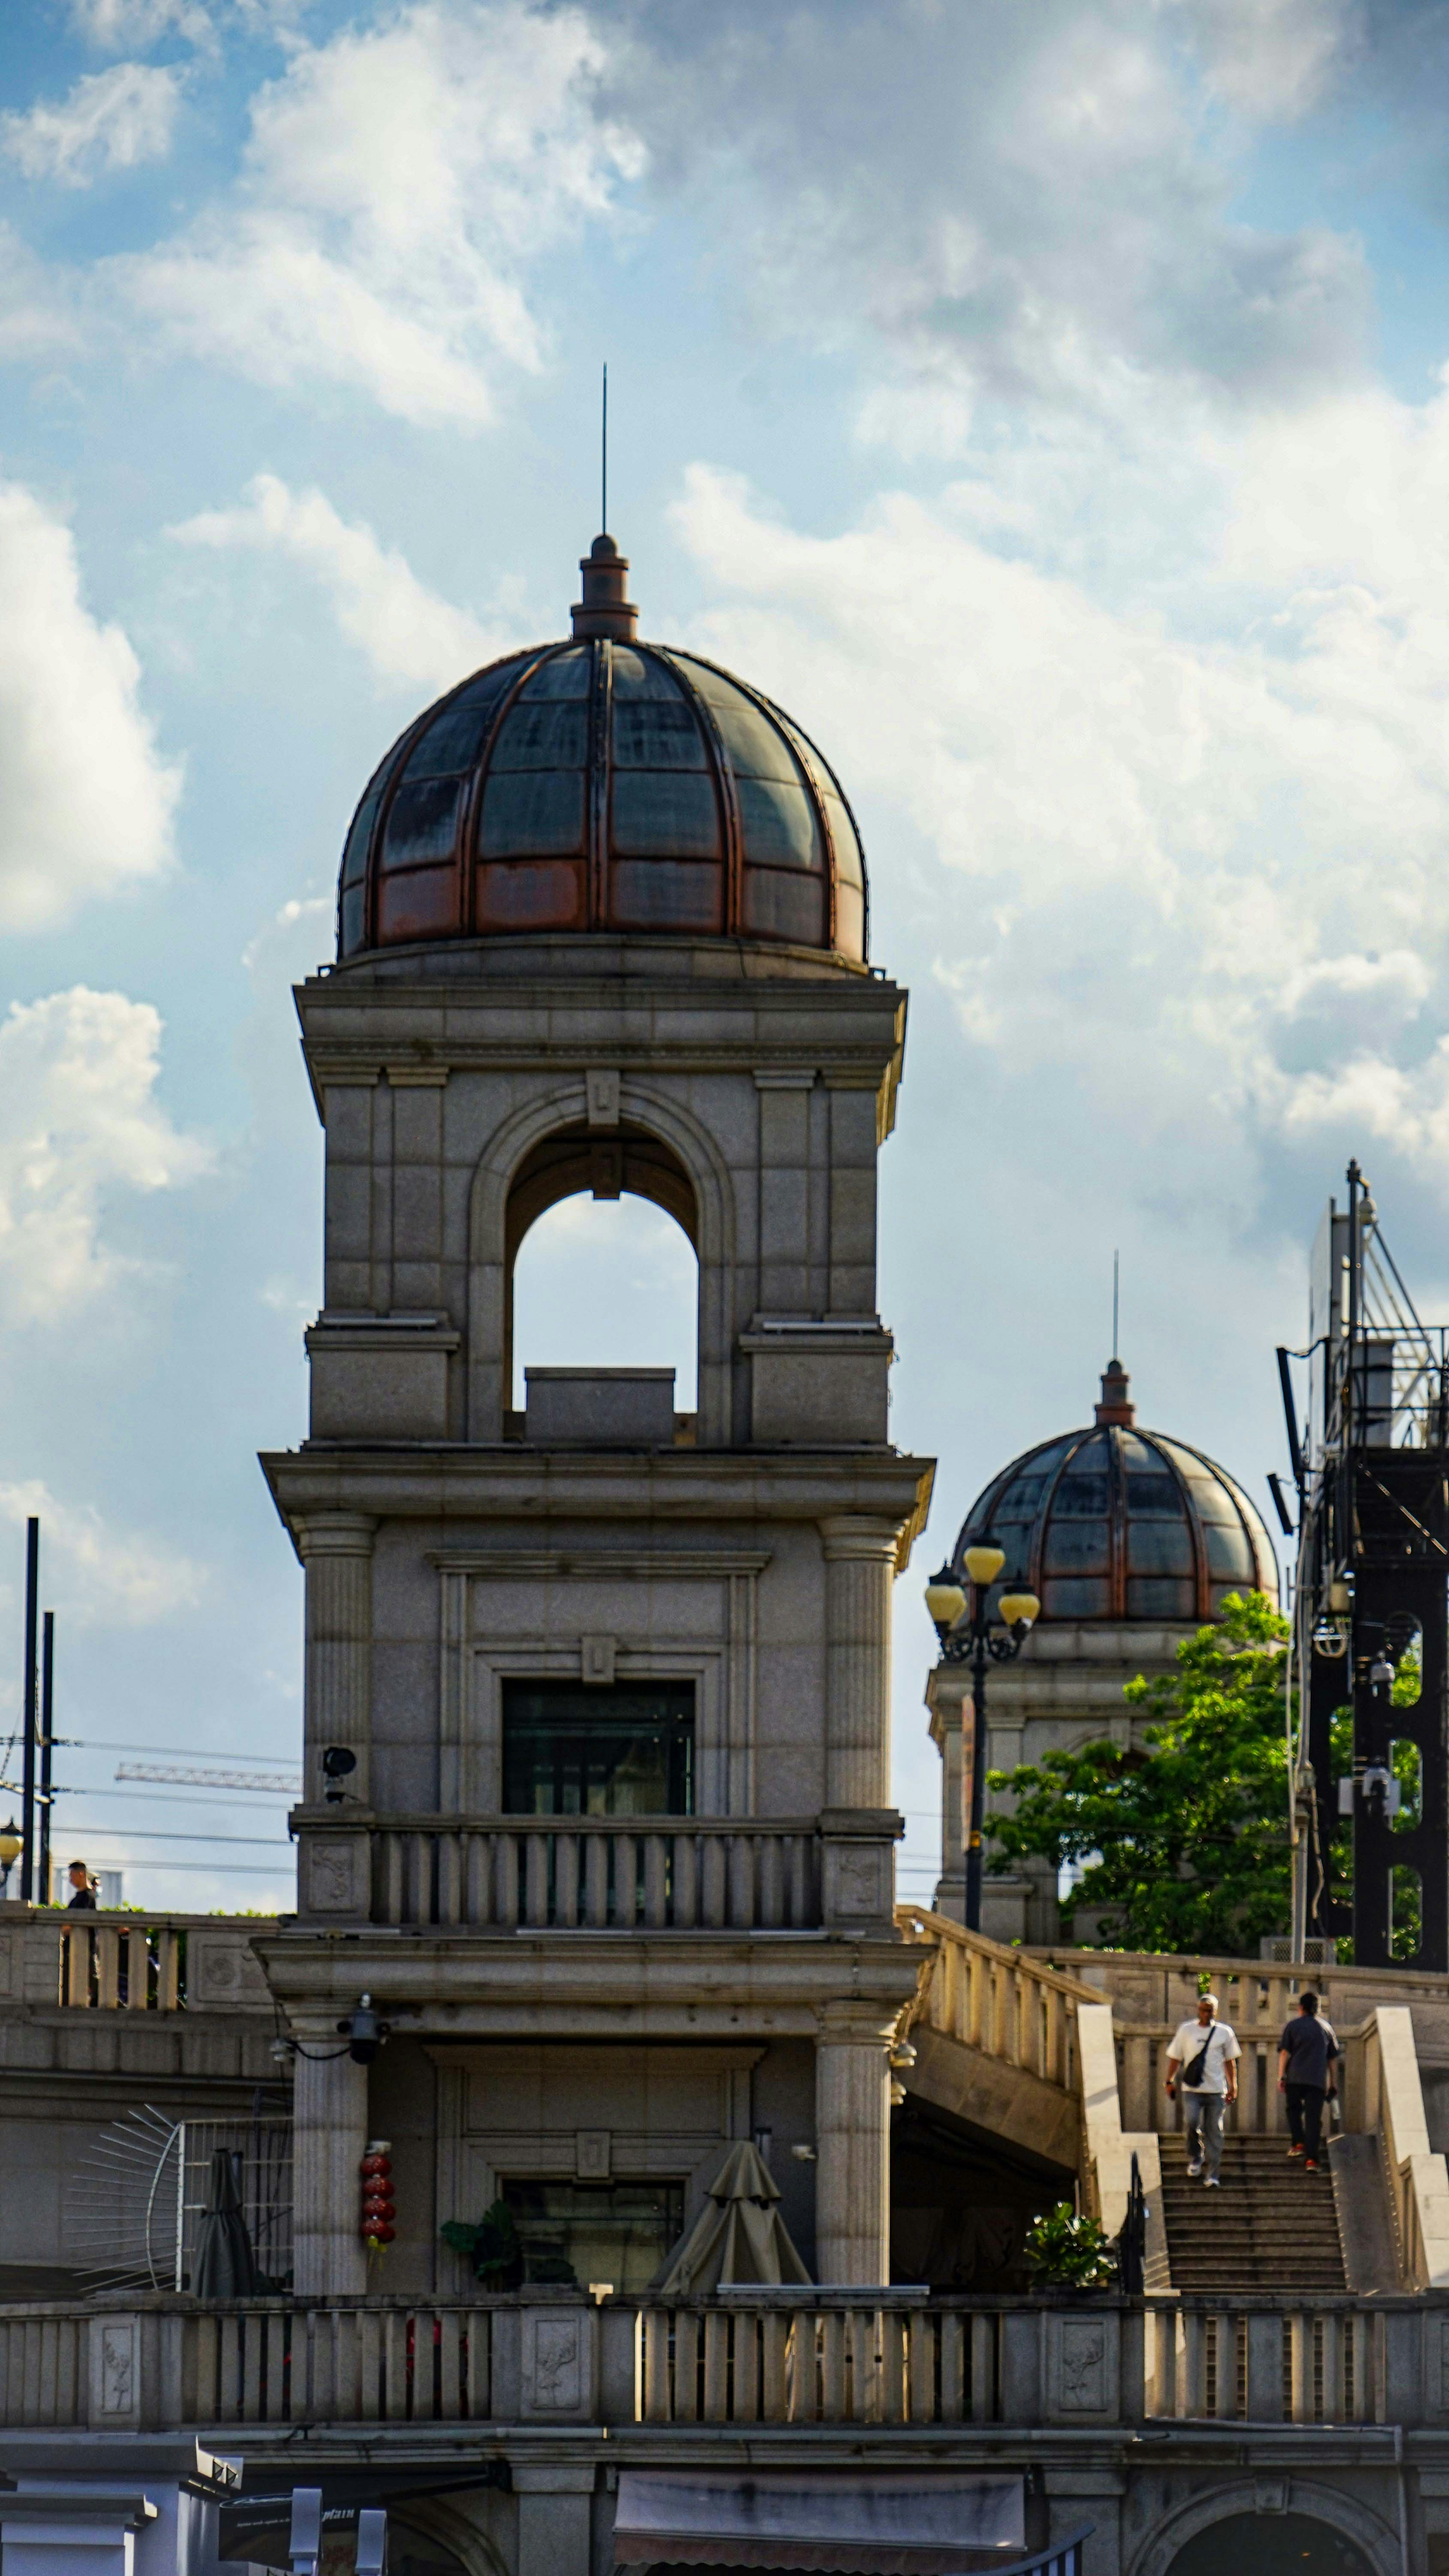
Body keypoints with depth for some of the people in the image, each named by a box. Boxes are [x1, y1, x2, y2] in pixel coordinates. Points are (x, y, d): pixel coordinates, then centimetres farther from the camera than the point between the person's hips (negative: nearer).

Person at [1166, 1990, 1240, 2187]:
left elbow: (1230, 2061, 15)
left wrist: (1233, 2087, 12)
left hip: (1216, 2090, 1)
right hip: (1192, 2089, -1)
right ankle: (1195, 2160, 6)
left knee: (1214, 2133, -1)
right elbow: (1175, 2057, 12)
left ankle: (1212, 2176, 3)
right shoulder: (1187, 2030, 7)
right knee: (1192, 2123, -19)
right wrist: (1170, 2081, 5)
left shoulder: (1224, 2033, 8)